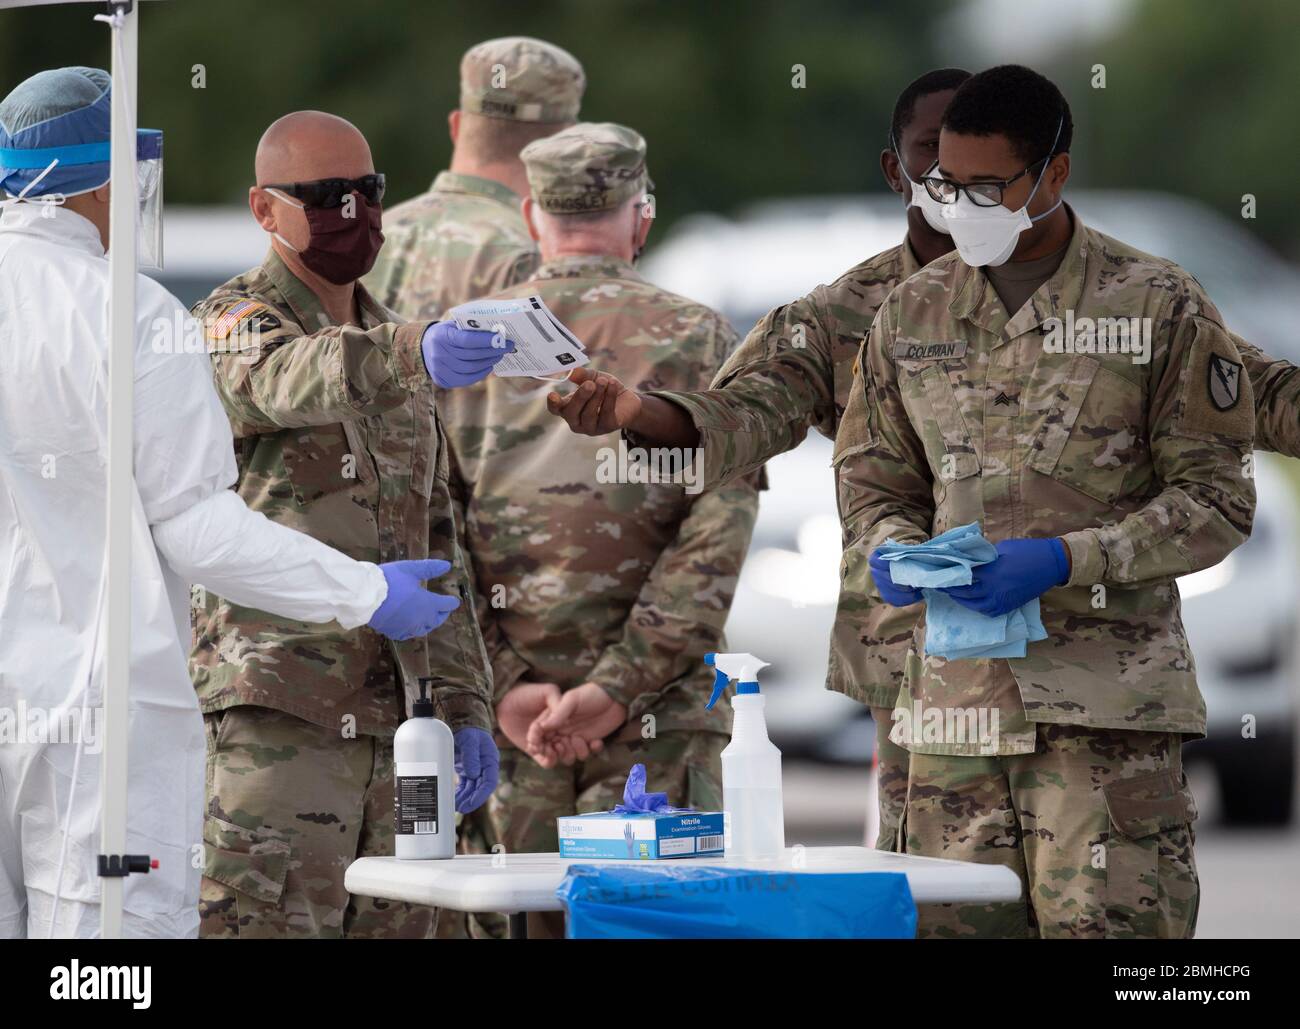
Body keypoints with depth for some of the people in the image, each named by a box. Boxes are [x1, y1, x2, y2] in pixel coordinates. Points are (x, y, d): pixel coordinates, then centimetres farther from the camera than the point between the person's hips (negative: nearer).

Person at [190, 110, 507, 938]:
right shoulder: (235, 324, -2)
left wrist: (464, 702, 15)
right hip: (273, 721, -7)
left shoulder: (388, 347, 21)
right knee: (267, 922, -14)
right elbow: (283, 382, -28)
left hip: (391, 717, 7)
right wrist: (414, 358, -47)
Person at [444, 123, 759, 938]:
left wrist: (504, 687, -5)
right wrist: (616, 689, -12)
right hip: (656, 717, -2)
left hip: (508, 713, 2)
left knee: (511, 918, 6)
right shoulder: (699, 342, 1)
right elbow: (717, 536, -9)